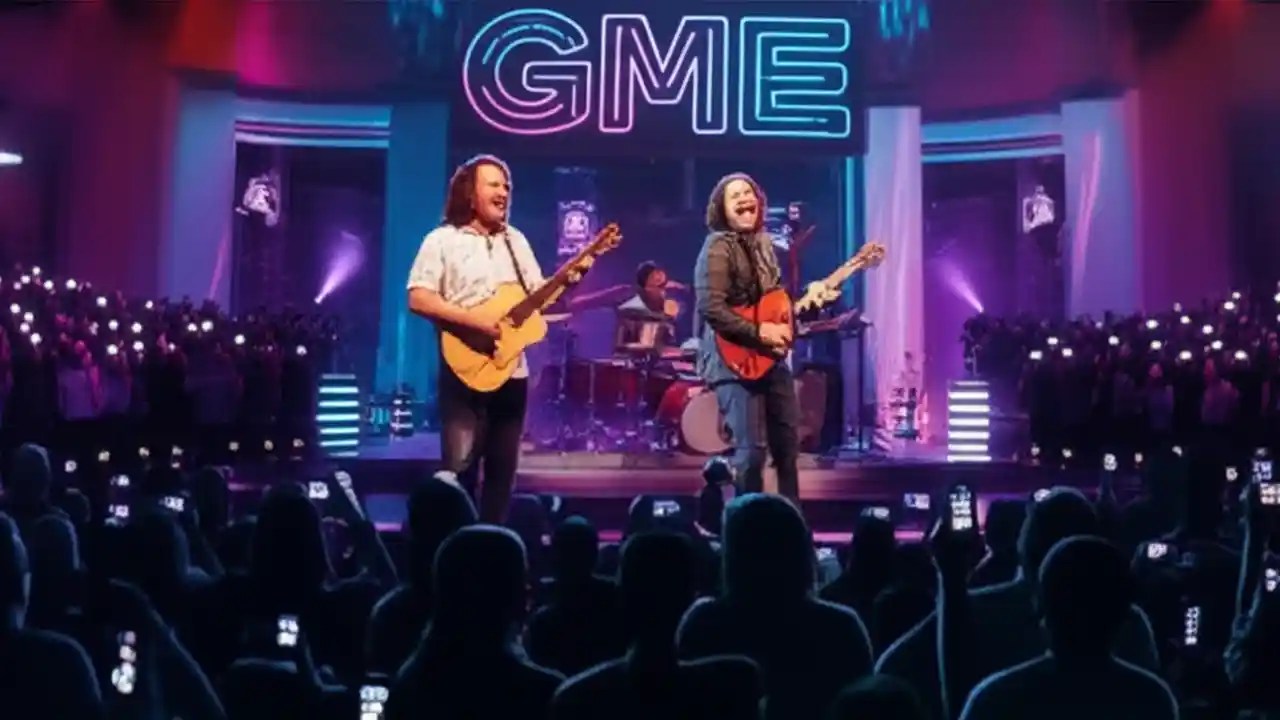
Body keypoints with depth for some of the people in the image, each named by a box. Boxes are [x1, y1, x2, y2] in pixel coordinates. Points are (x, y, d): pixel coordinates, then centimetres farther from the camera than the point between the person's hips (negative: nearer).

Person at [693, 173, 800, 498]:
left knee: (788, 441, 13)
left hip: (768, 355, 9)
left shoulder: (763, 243, 14)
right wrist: (759, 333, -23)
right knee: (751, 448, -11)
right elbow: (711, 308, -23)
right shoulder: (718, 248, -13)